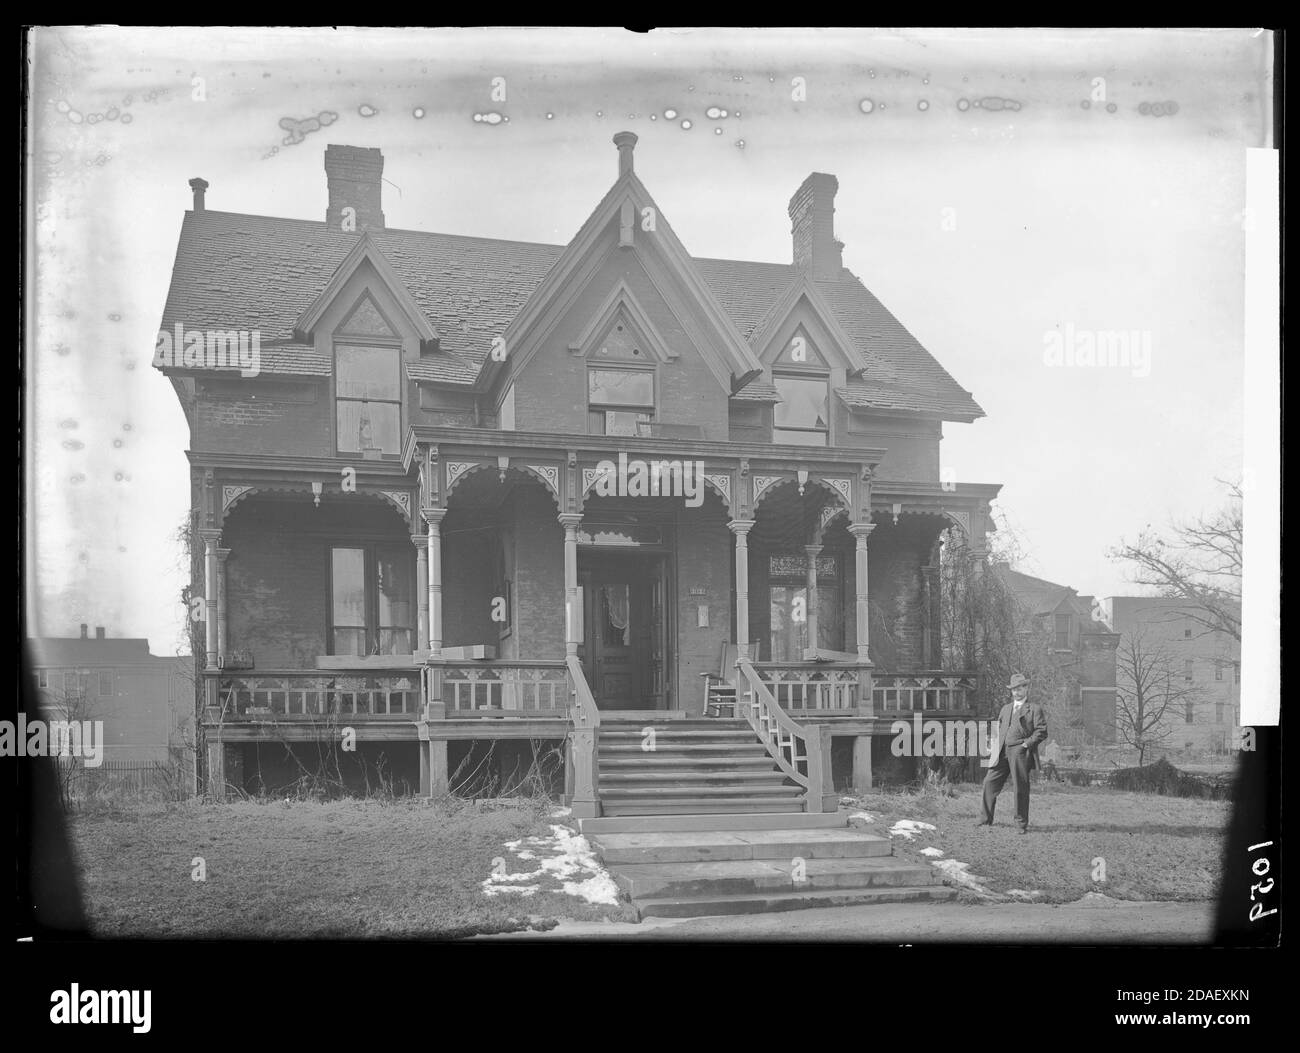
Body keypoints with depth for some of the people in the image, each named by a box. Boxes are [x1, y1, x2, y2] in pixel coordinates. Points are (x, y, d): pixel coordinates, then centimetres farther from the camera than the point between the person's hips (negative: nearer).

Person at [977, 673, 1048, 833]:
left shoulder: (1034, 709, 3)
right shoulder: (1005, 708, 21)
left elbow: (1042, 731, -4)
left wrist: (1027, 743, -12)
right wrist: (998, 745, 13)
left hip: (1021, 752, -6)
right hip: (1002, 753, 6)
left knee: (1020, 788, -4)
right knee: (990, 782, 1)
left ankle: (1021, 824, 5)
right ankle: (986, 819, 11)